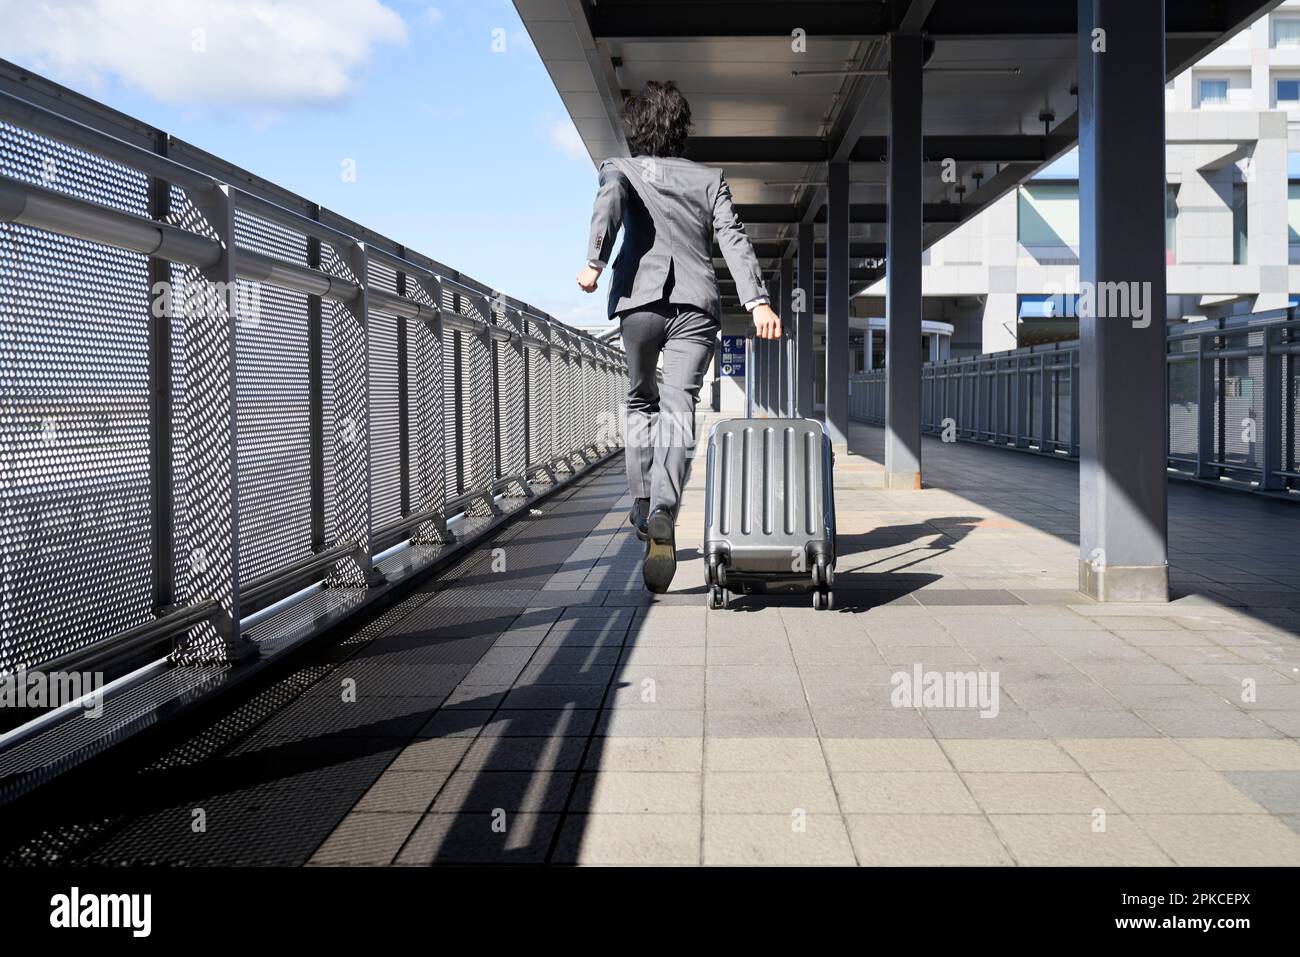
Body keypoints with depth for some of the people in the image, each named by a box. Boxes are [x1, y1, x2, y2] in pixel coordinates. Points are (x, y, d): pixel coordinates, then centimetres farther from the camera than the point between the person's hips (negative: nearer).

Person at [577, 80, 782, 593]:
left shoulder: (621, 168, 15)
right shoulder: (709, 178, 19)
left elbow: (610, 202, -9)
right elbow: (734, 239, 5)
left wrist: (593, 260, -22)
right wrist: (758, 301, -5)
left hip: (641, 300, 0)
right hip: (696, 305, 0)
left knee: (640, 402, 21)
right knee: (678, 408, -11)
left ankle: (642, 505, 17)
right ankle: (663, 514, -32)